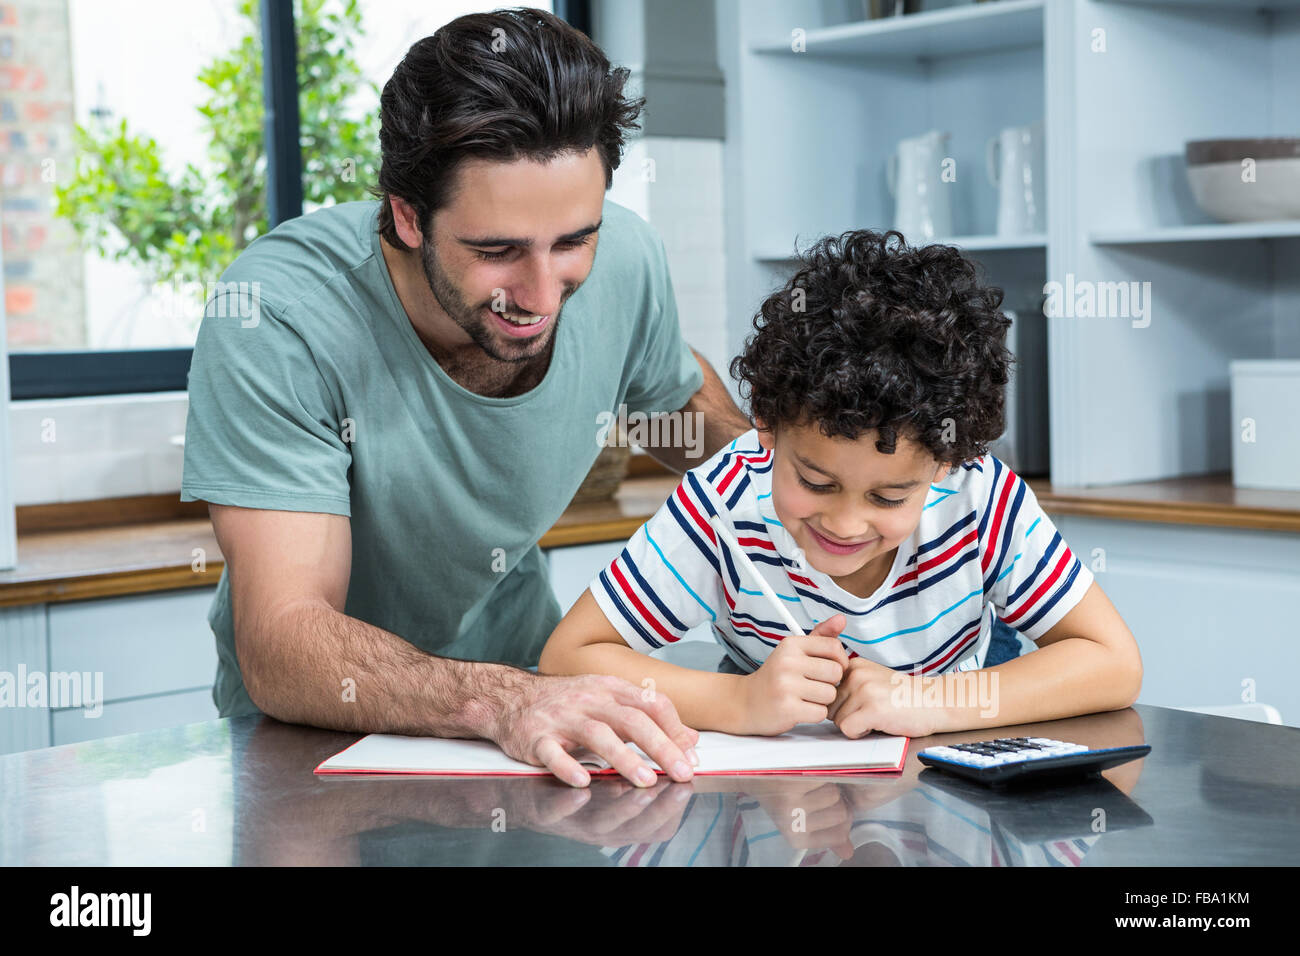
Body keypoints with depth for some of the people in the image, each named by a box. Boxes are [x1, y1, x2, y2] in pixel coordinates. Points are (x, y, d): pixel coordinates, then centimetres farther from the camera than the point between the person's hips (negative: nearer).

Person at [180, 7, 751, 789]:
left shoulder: (625, 260, -12)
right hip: (311, 740, -3)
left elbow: (681, 399, 12)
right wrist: (501, 699, -46)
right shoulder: (276, 313, -26)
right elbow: (281, 645, -31)